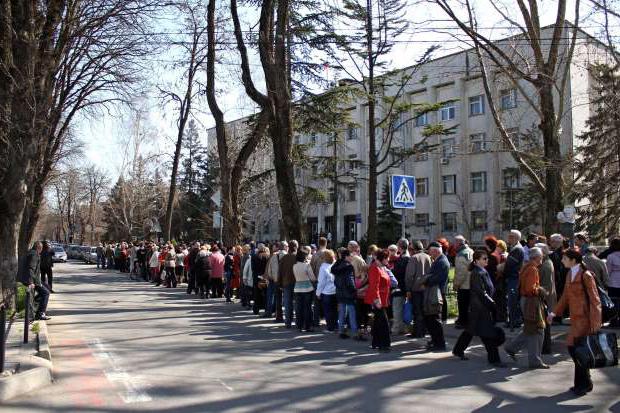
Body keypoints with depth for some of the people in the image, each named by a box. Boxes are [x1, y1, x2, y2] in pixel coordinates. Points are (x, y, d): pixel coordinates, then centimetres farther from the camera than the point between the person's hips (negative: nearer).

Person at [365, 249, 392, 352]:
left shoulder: (382, 268, 16)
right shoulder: (375, 268, -16)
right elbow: (374, 286, -21)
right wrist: (377, 300, -25)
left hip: (382, 300, 10)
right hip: (377, 300, -10)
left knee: (377, 322, 14)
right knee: (384, 322, -11)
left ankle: (376, 343, 21)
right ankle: (384, 344, -8)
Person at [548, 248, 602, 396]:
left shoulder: (586, 275, -13)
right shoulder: (570, 274, 12)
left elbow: (594, 299, -13)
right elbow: (566, 296, 20)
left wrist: (595, 323, -17)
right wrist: (554, 312, 17)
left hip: (585, 318, -8)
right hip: (575, 318, 8)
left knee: (576, 348, -6)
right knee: (573, 347, 11)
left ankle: (582, 384, 9)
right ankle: (585, 383, 25)